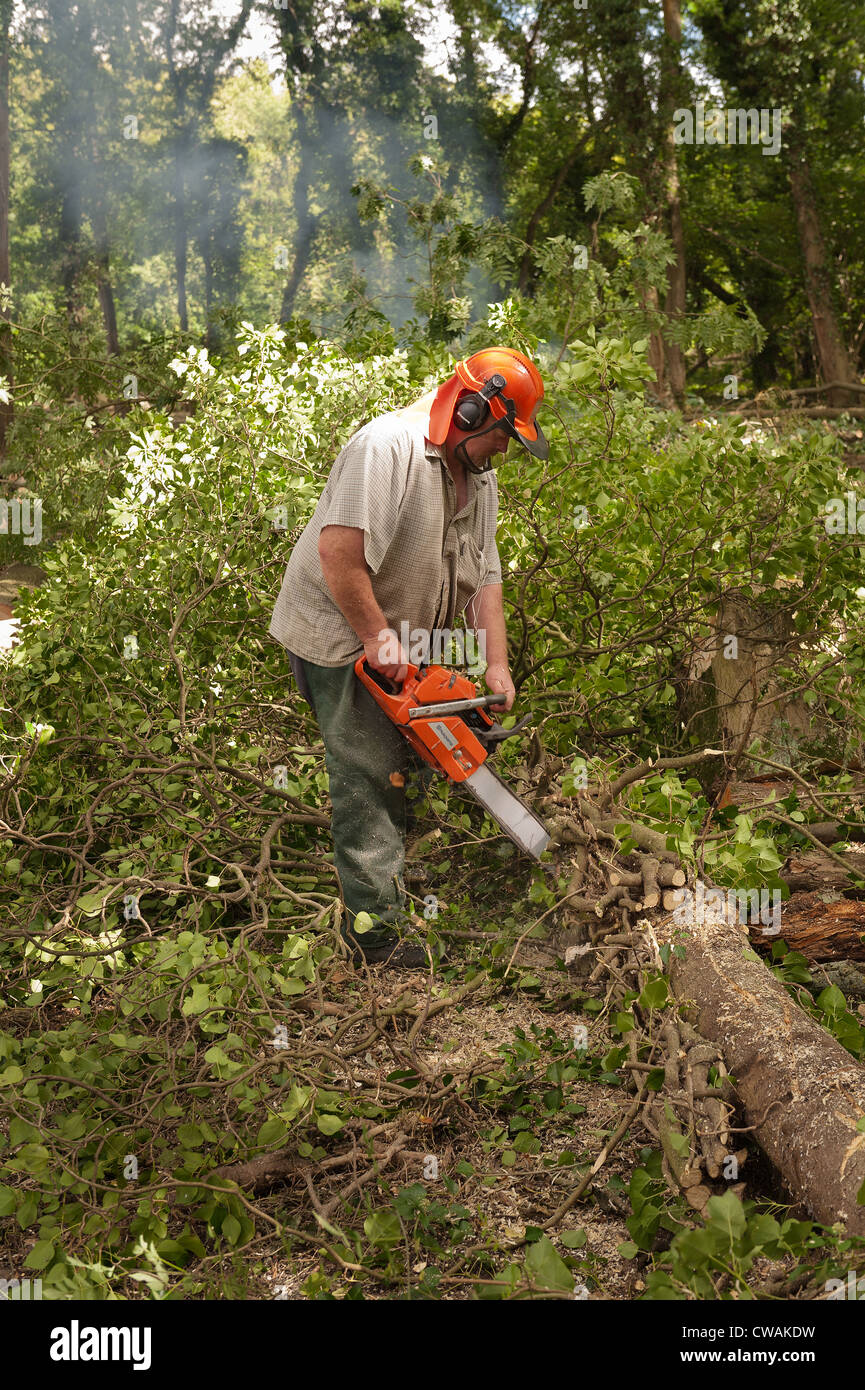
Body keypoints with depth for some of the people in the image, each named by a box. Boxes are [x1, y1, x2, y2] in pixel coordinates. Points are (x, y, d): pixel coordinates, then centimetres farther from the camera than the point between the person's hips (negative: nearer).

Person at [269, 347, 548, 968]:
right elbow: (338, 551, -32)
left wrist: (497, 664, -3)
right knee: (371, 773, -8)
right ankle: (379, 929, 0)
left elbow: (484, 577, 6)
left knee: (402, 759, 16)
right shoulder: (388, 448, -24)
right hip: (340, 637, -9)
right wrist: (376, 638, -26)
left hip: (402, 640, 9)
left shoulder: (481, 479, 6)